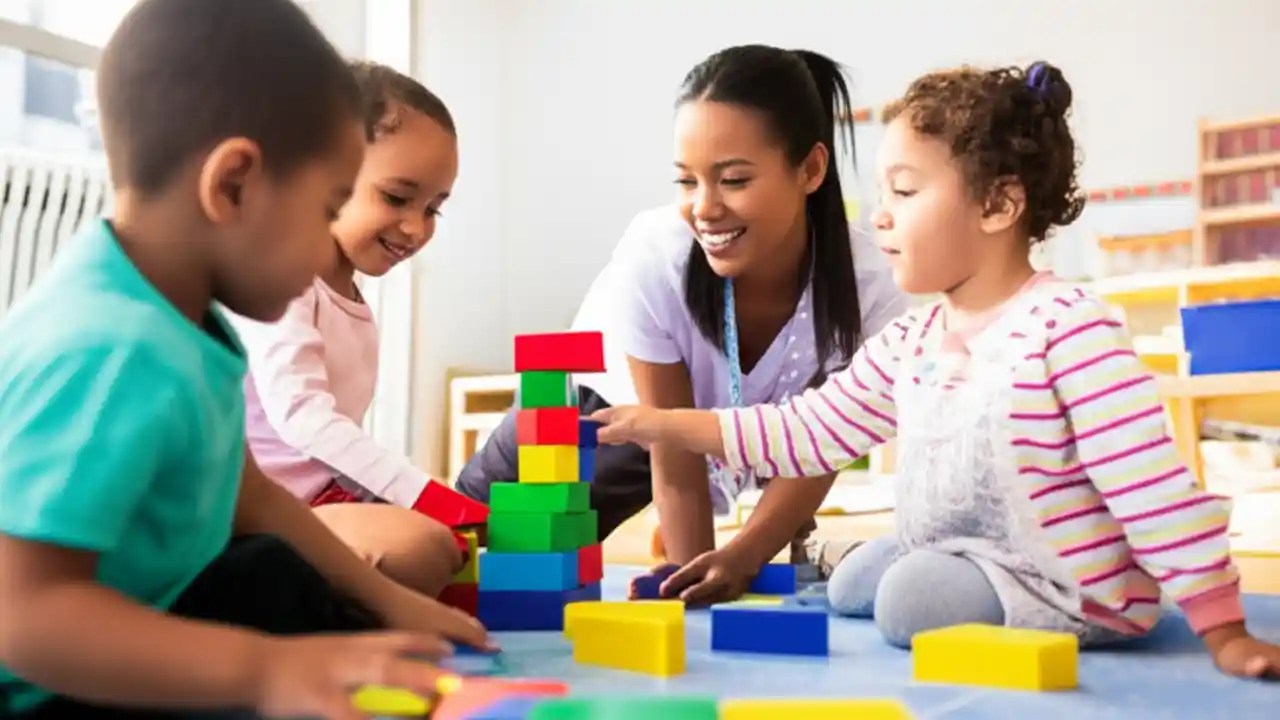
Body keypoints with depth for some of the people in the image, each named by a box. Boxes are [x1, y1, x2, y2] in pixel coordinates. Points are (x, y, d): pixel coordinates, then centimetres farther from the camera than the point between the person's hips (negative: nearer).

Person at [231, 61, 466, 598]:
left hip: (320, 498, 9)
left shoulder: (352, 300, 16)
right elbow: (299, 411, -25)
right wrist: (425, 495, -31)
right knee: (423, 548, -28)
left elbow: (328, 431, 12)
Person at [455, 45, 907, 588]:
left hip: (729, 431, 2)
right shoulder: (654, 257, -39)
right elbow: (673, 460, -29)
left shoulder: (867, 291, -34)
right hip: (601, 407, -1)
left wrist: (740, 559, -36)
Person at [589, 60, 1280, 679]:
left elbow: (1153, 482, -25)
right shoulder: (908, 343, 1)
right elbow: (805, 431, 5)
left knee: (912, 598, -22)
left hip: (1068, 588, -8)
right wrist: (666, 425, -1)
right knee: (853, 584, 12)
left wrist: (1224, 634, -24)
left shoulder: (1065, 325, -24)